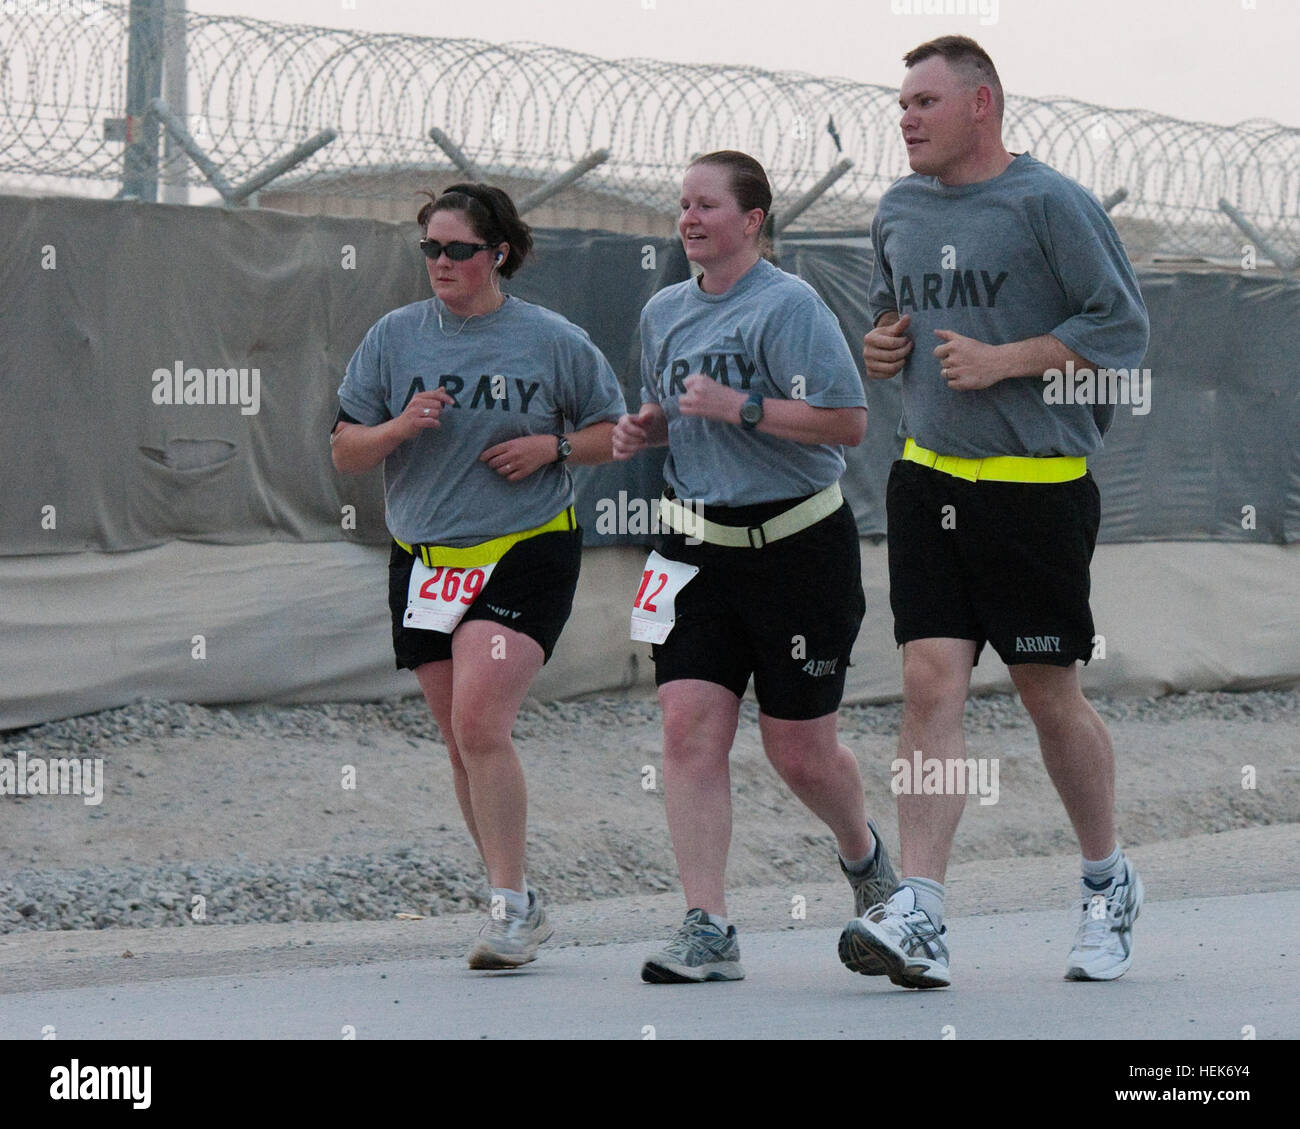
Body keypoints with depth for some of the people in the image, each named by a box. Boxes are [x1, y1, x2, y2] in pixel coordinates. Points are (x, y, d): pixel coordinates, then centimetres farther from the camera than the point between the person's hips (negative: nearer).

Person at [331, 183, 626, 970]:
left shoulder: (553, 341, 0)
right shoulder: (395, 337, 6)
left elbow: (615, 431, 9)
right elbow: (345, 452, 9)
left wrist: (552, 446, -9)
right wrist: (397, 429, -11)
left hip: (525, 556, -4)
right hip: (425, 562, 4)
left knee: (480, 725, -19)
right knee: (463, 744, 8)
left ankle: (513, 905, -13)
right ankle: (517, 912, 19)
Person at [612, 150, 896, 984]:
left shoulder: (789, 305, -12)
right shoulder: (665, 312, 10)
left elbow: (848, 423, -18)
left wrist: (741, 407, -23)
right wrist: (644, 430, 5)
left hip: (798, 546, -5)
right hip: (698, 547, 6)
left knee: (799, 749, 3)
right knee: (689, 724, -10)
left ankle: (864, 854, 36)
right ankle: (709, 930, -10)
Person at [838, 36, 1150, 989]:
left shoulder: (1050, 204, -8)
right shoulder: (899, 211, 12)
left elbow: (1122, 325, -11)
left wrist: (1003, 360, -18)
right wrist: (880, 345, 6)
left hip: (1038, 482, -5)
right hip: (929, 478, 5)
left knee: (1051, 693, 4)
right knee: (930, 684, -8)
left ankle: (1109, 884, 27)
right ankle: (919, 919, -14)